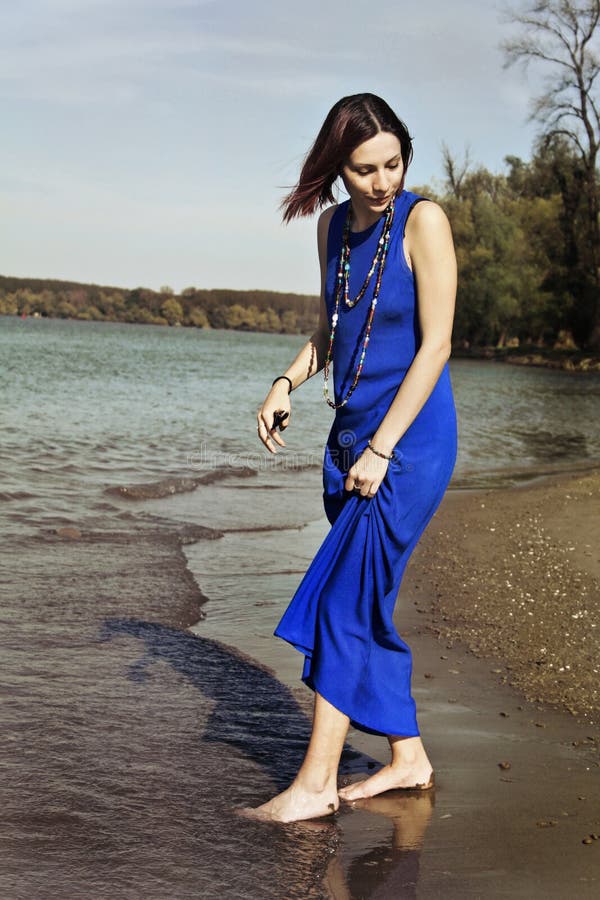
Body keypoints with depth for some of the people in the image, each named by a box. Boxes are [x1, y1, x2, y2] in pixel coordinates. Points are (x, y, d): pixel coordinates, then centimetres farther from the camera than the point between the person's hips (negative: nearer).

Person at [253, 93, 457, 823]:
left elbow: (435, 343, -14)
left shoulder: (423, 220, -11)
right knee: (368, 604, 10)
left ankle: (316, 782, -2)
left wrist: (381, 449, -16)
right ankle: (409, 758, 22)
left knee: (344, 601, -10)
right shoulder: (334, 224, 9)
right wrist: (287, 382, 1)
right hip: (351, 433, 7)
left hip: (412, 438, -7)